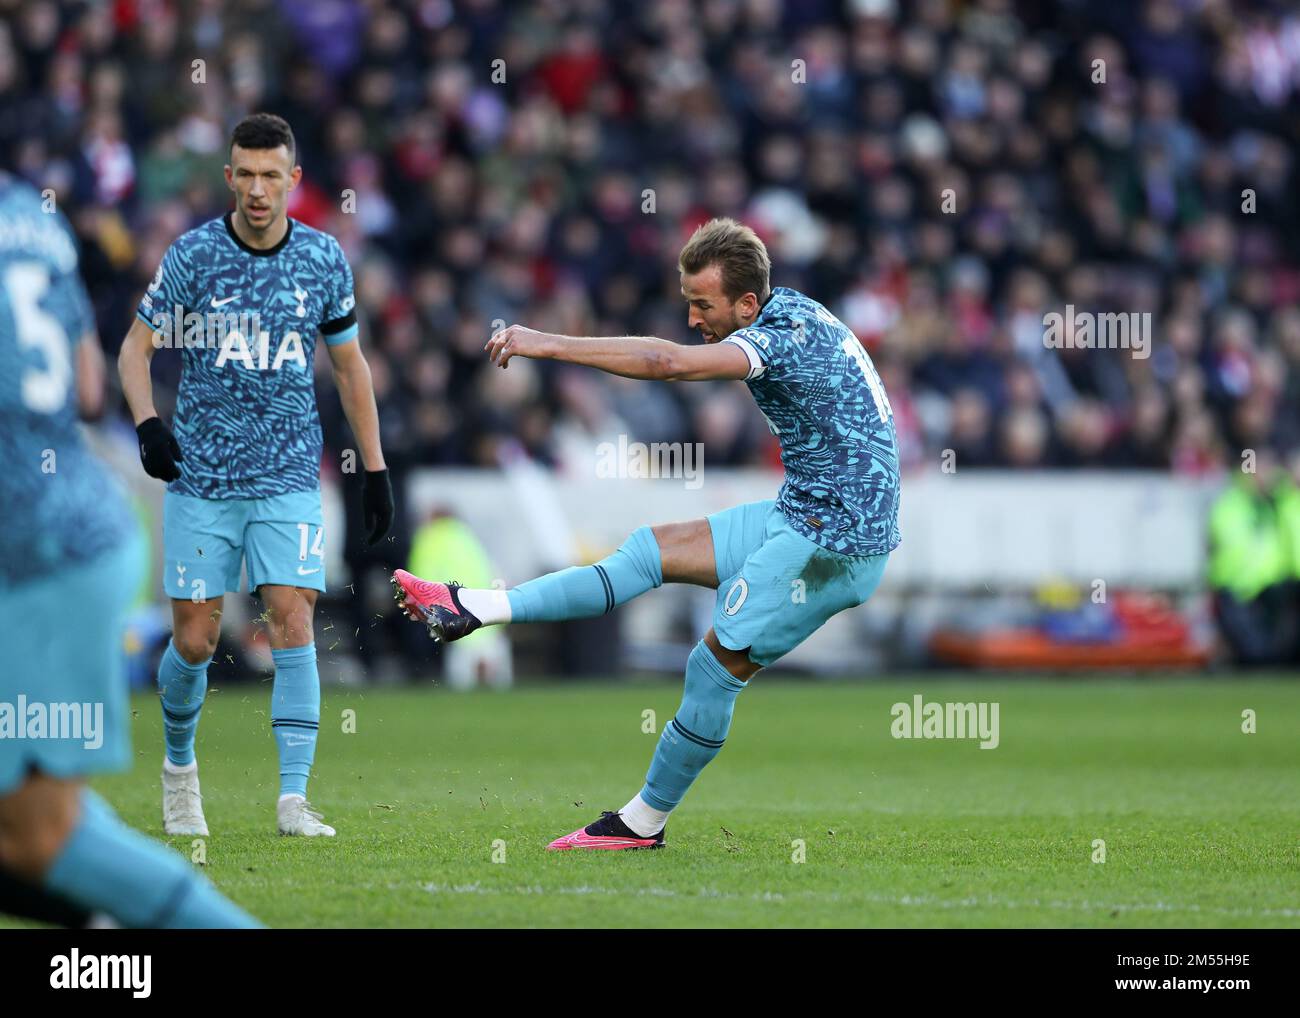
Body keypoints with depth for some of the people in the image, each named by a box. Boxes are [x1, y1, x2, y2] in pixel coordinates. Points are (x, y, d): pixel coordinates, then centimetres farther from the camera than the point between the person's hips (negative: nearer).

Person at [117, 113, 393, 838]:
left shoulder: (324, 259, 2)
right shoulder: (193, 255, -5)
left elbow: (350, 363, 12)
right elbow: (137, 346, 2)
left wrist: (375, 468, 10)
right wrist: (148, 424, -16)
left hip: (289, 477, 1)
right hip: (201, 476, -1)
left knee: (293, 622, -14)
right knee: (195, 642, 0)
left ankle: (294, 798, -13)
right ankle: (180, 767, 28)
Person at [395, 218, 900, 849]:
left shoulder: (786, 335, -21)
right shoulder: (788, 311, 8)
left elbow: (668, 363, -33)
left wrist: (549, 344, -31)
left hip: (834, 543, -9)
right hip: (801, 515, 9)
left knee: (715, 668, -4)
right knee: (651, 550, 5)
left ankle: (644, 821, 6)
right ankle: (475, 609, 4)